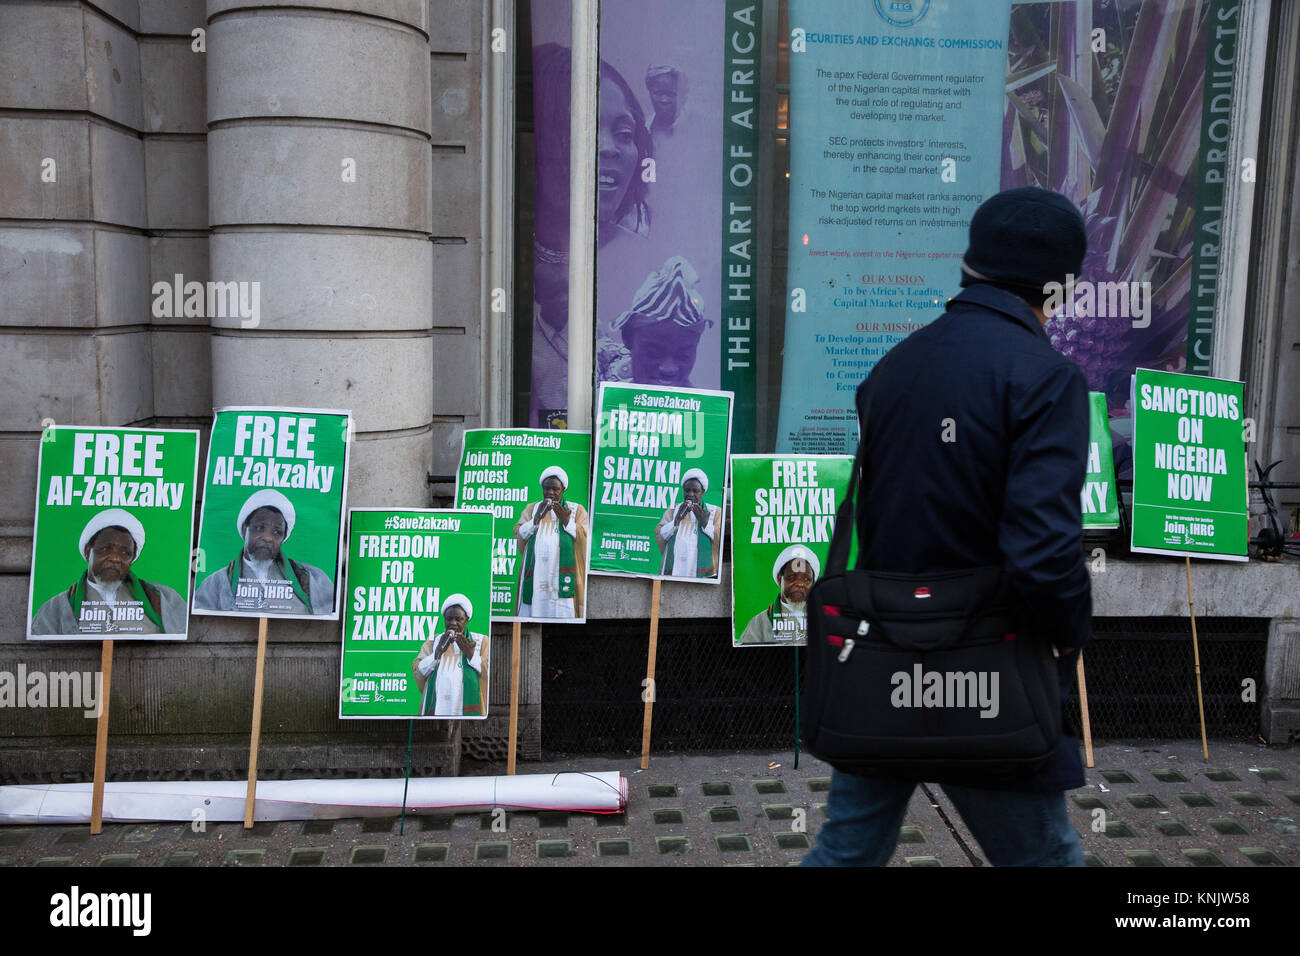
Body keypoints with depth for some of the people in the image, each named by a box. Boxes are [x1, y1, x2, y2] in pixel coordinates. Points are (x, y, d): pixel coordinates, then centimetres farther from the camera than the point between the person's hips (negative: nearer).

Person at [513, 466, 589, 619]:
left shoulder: (577, 510, 14)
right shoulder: (532, 508, 19)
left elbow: (585, 539, 1)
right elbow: (518, 535, 7)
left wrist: (566, 521, -11)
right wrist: (537, 518, -6)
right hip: (536, 576, 2)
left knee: (561, 613, -11)